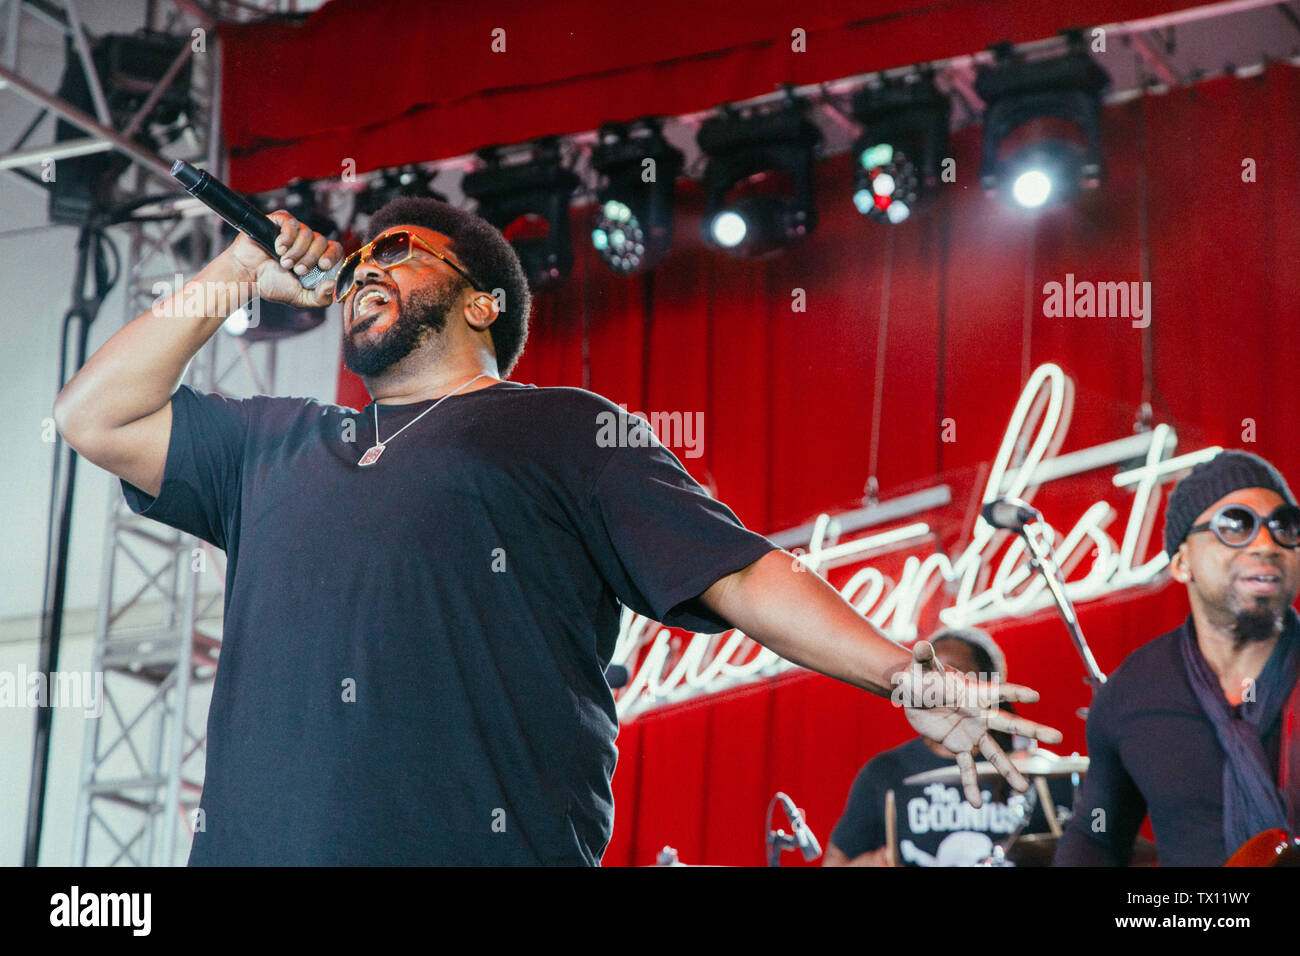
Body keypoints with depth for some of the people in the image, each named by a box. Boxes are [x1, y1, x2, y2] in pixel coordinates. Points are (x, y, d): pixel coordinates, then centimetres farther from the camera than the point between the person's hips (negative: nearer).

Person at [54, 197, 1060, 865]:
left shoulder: (565, 427, 16)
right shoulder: (276, 442, 30)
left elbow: (742, 575, 9)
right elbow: (97, 416, 26)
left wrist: (903, 672, -3)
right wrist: (239, 273, 26)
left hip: (487, 841, -3)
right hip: (255, 843, 4)